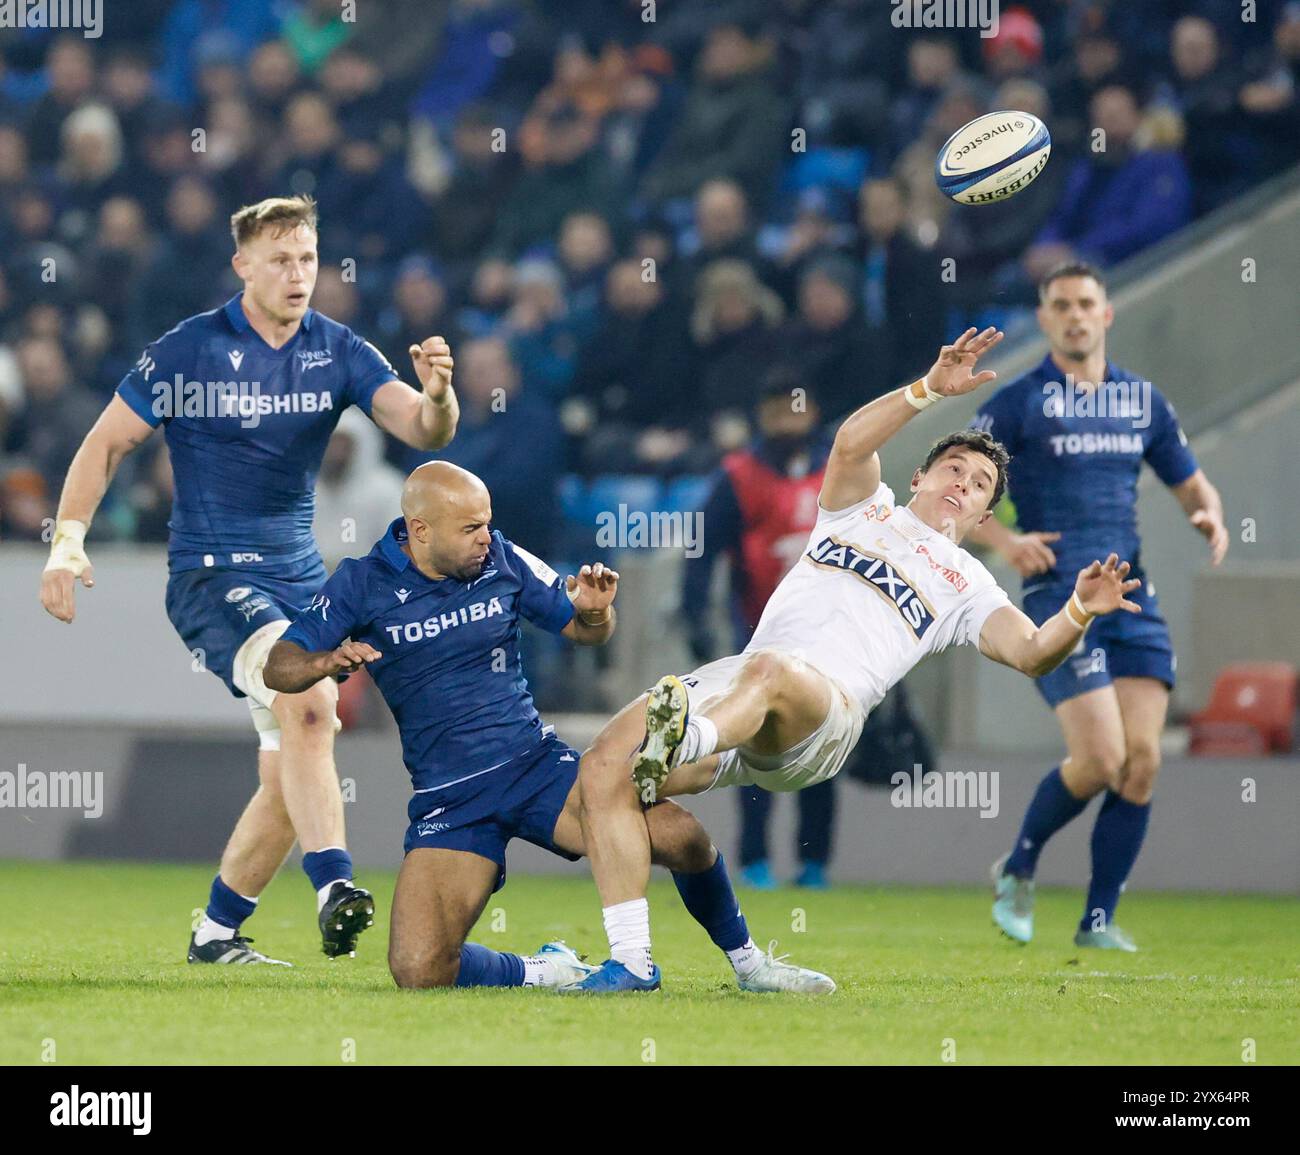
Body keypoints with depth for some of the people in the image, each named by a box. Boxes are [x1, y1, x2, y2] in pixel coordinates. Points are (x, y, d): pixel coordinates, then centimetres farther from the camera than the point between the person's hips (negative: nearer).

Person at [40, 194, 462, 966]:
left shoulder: (338, 351, 2)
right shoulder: (189, 352, -7)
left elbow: (422, 431, -10)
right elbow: (108, 442, 0)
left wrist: (437, 396, -33)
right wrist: (68, 539, -13)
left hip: (300, 578, 5)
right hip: (211, 575, -5)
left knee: (292, 782, 5)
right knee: (309, 697, -32)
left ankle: (217, 931, 22)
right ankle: (334, 887, -41)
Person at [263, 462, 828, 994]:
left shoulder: (502, 561, 2)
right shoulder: (364, 583, -4)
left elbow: (585, 632, 13)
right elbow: (279, 668, -6)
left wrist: (595, 611, -12)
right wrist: (328, 661, -29)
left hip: (538, 767, 1)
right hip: (449, 803, -1)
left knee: (683, 839, -22)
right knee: (418, 972, -22)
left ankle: (745, 959, 7)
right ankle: (543, 972, 8)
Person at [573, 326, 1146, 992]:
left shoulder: (965, 585, 26)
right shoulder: (863, 509, 31)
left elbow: (1031, 651, 10)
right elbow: (850, 445, 9)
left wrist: (1079, 612, -11)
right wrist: (930, 390, -2)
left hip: (827, 710, -3)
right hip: (736, 682, 3)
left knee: (771, 670, -40)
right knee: (604, 767, -17)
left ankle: (681, 740, -74)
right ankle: (631, 962, -16)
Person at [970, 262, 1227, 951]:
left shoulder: (1142, 402, 14)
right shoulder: (1018, 404, 0)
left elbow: (1191, 484, 23)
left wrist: (1211, 518, 0)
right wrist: (1004, 540, -16)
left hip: (1132, 593, 5)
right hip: (1057, 598, -5)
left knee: (1142, 761, -5)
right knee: (1100, 758, -14)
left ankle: (1098, 921, 6)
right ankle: (1017, 870, 12)